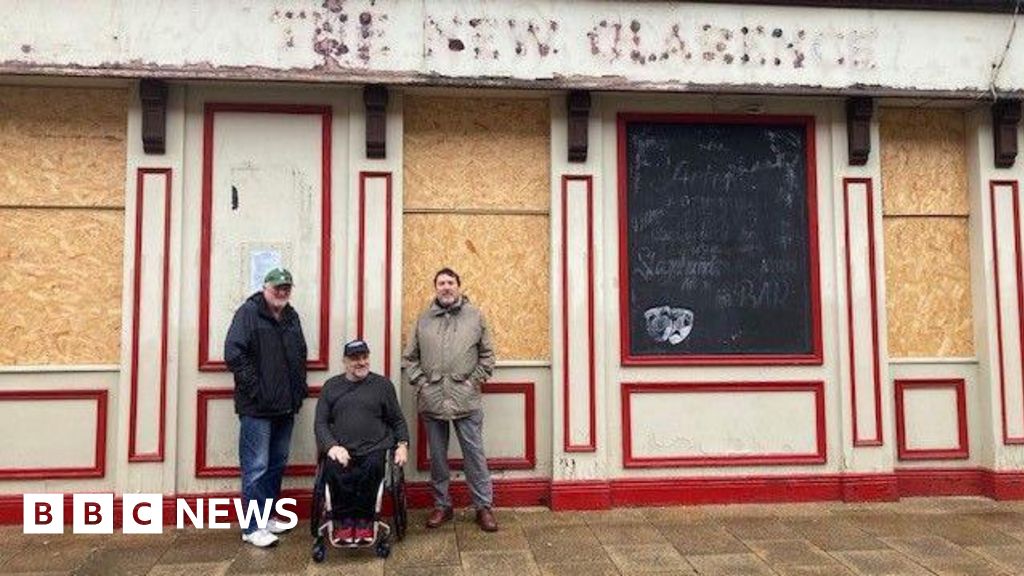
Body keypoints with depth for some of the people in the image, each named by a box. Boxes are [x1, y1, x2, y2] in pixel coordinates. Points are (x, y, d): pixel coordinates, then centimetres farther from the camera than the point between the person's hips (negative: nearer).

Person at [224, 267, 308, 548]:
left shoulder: (291, 316, 14)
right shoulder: (248, 313, -9)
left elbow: (301, 355, 22)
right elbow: (233, 354, -18)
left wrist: (301, 387, 11)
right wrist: (256, 389, -17)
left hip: (286, 407, 8)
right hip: (257, 408, -8)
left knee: (277, 464, 16)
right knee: (256, 467, -2)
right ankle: (253, 527, 7)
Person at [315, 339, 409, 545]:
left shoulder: (382, 384, 15)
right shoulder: (331, 386, 16)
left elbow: (397, 420, 18)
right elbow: (320, 423, 10)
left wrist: (403, 444, 0)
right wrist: (332, 446, -9)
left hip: (374, 448, 0)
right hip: (340, 450, 1)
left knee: (372, 467, -33)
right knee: (334, 469, -31)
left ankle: (364, 520, -12)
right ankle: (343, 520, -11)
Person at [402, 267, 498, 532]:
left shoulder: (475, 316, 6)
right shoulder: (423, 320, 9)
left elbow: (487, 355, 6)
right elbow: (409, 358, 11)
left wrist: (474, 381, -3)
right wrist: (421, 382, -1)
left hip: (466, 399, -2)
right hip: (431, 399, 2)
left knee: (475, 455, 1)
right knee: (437, 456, 11)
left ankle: (483, 506, 13)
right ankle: (442, 505, 25)